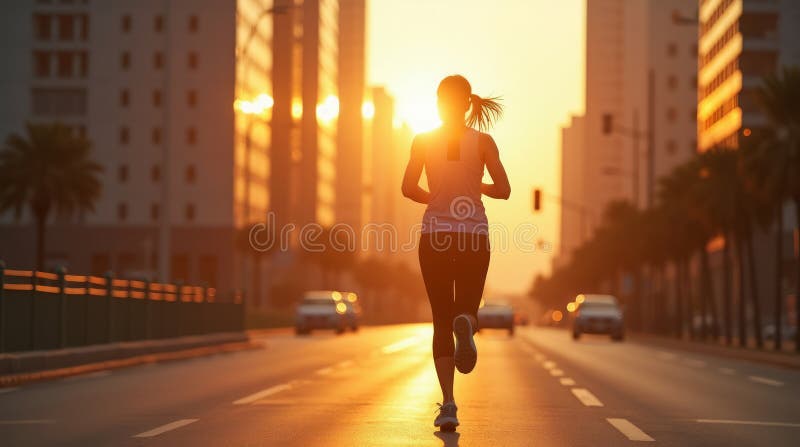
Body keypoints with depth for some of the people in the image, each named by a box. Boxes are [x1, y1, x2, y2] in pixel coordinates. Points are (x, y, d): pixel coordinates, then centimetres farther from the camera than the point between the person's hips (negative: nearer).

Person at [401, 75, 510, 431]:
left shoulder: (423, 141, 1)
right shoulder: (483, 141, 2)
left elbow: (408, 188, -7)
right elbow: (503, 190, -2)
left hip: (435, 235, 0)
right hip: (474, 235, 0)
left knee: (441, 321, 6)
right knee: (467, 308, 12)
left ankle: (448, 404, -7)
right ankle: (465, 324, -29)